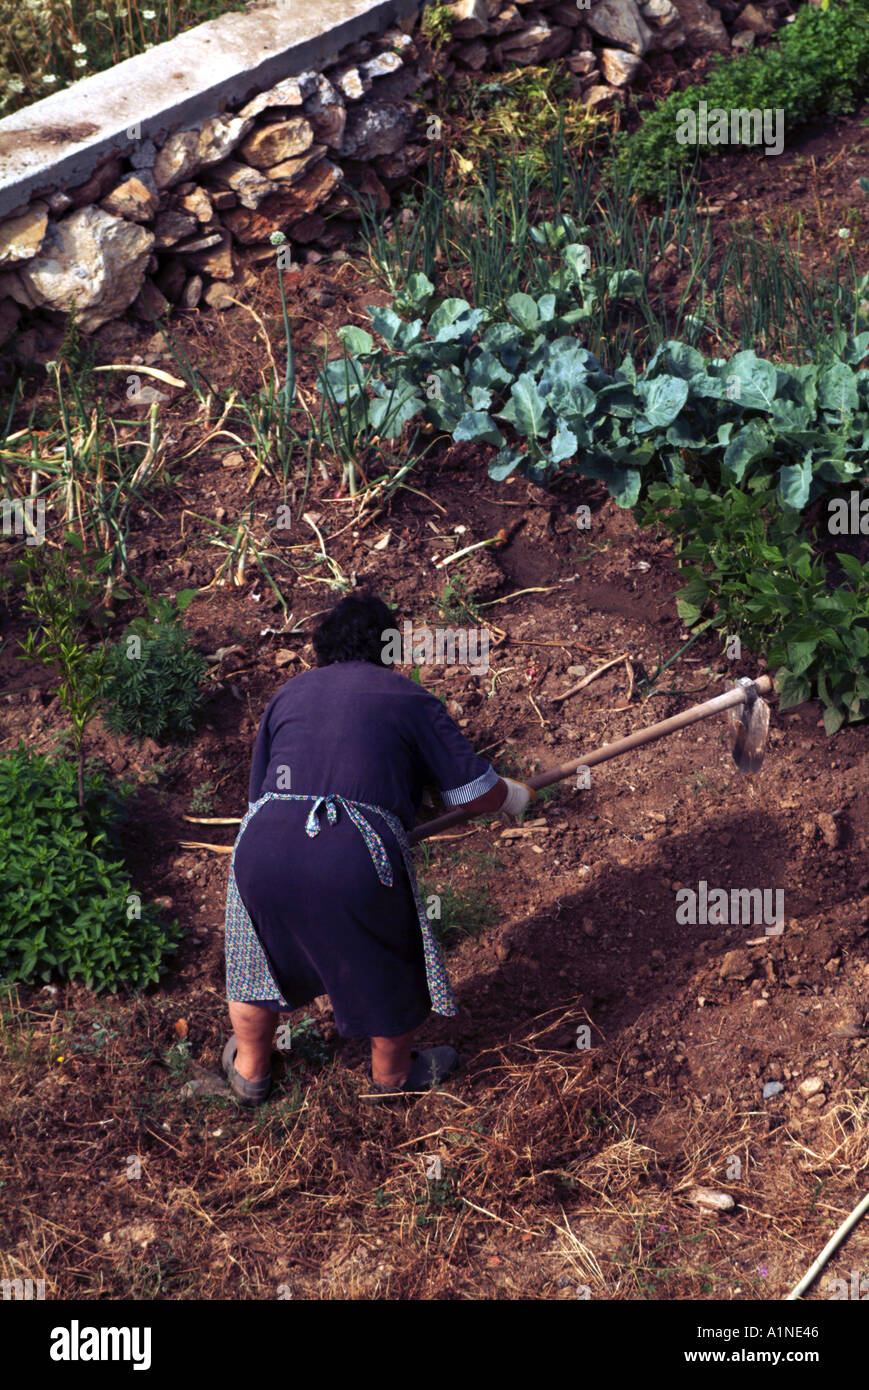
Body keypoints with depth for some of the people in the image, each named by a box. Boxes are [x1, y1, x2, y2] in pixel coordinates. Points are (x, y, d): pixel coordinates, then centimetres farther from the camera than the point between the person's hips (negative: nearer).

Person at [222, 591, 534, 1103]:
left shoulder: (289, 693, 21)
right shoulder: (409, 698, 11)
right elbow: (476, 792, 9)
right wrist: (515, 796, 31)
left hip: (263, 847, 4)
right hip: (357, 857, -3)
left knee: (259, 955, 30)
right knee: (391, 965, 23)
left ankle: (249, 1070, 48)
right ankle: (393, 1074, 44)